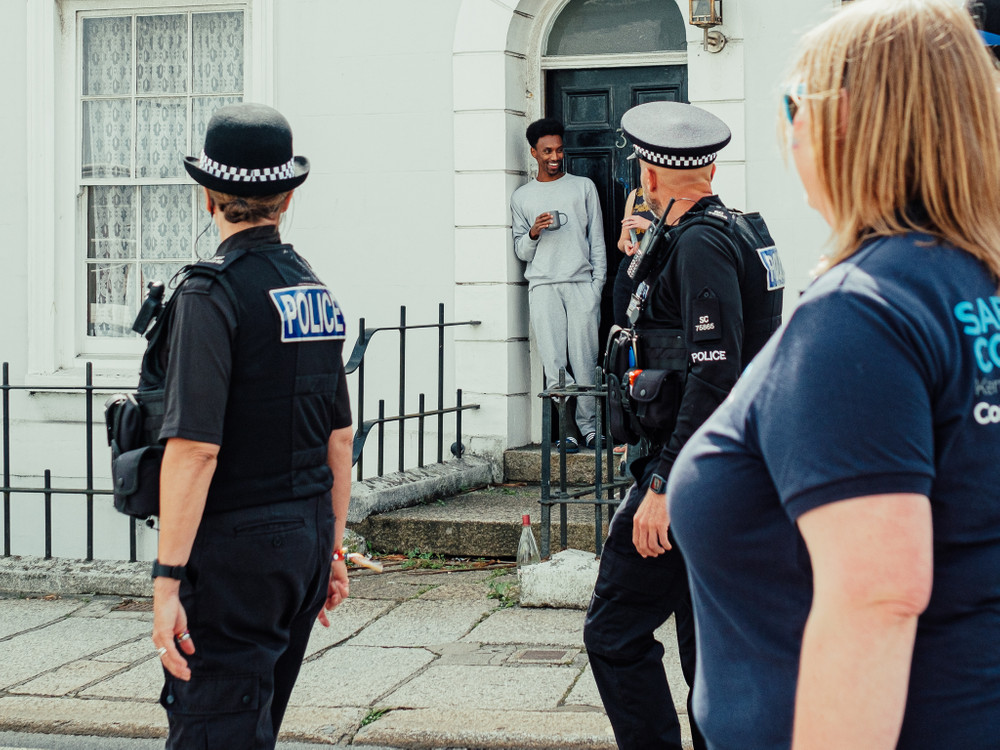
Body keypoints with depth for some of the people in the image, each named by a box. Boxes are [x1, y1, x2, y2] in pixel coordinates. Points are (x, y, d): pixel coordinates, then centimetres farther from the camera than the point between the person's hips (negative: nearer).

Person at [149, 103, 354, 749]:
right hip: (306, 542, 8)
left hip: (235, 551, -8)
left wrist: (168, 577, -18)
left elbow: (195, 447, -20)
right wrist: (333, 549, 23)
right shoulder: (316, 291, 10)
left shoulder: (212, 294, -13)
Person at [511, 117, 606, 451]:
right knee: (554, 364, -8)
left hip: (582, 284, 0)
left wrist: (598, 284, 3)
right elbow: (521, 251, 16)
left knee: (585, 360, -6)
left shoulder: (583, 187, 15)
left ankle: (588, 426, 2)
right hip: (543, 286, 0)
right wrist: (533, 233, -6)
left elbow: (597, 240, 13)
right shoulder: (521, 197, 16)